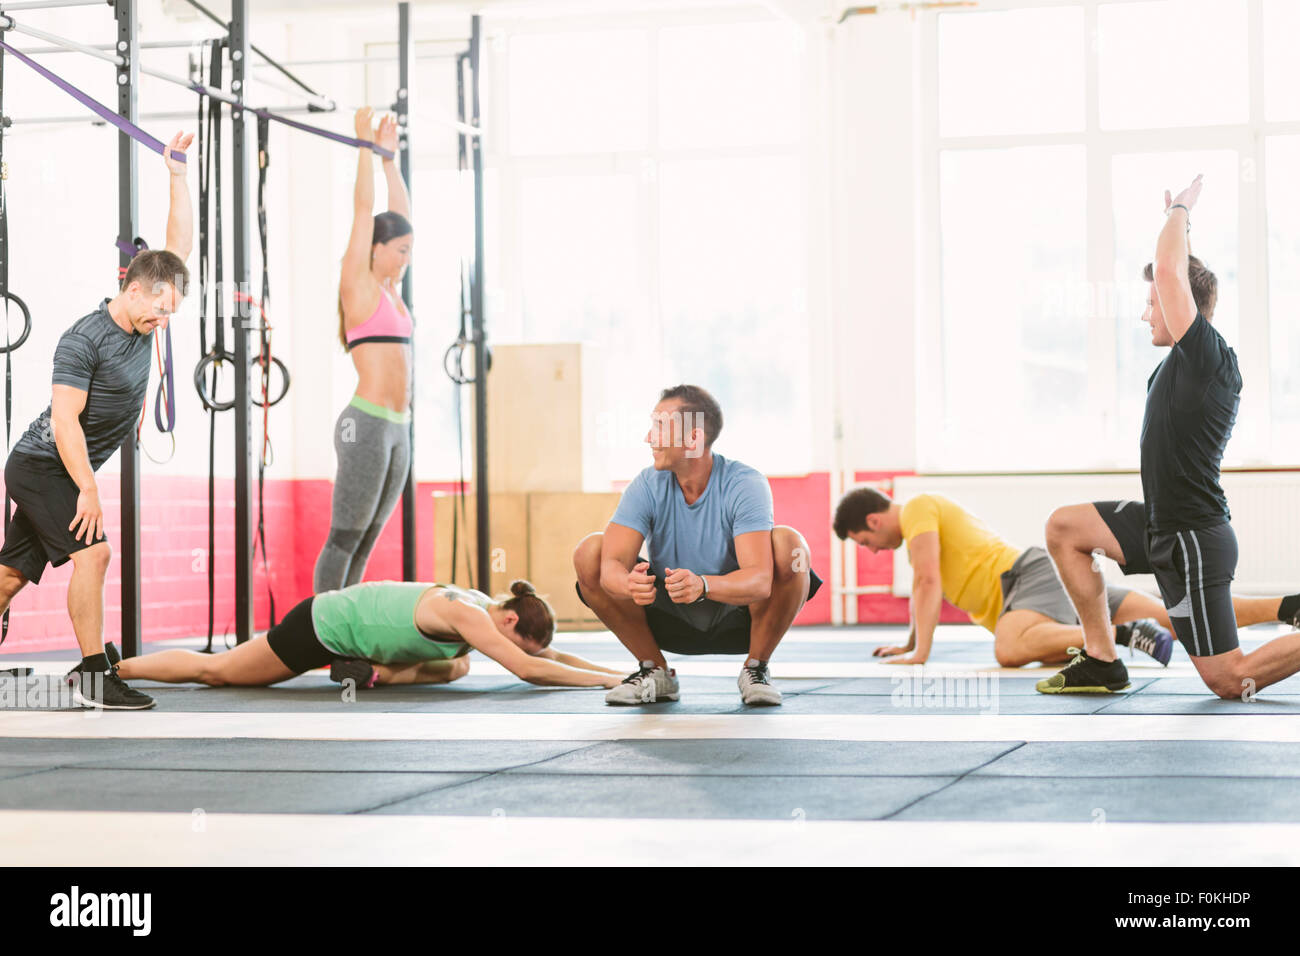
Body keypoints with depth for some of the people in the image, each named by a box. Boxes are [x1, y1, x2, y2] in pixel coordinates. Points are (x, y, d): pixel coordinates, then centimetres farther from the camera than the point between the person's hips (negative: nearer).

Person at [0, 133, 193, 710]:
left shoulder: (143, 323, 5)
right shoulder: (82, 340, -18)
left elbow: (180, 246, 6)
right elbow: (65, 422, -21)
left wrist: (176, 175, 0)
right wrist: (88, 491, -22)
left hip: (60, 471, 8)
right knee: (92, 552, -18)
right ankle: (92, 675, -14)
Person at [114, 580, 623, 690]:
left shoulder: (486, 609, -6)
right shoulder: (467, 615, -31)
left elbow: (549, 655, 4)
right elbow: (528, 669, -38)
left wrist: (616, 670, -6)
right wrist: (610, 680, -38)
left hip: (351, 611, 8)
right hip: (322, 627, -8)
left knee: (456, 667, 11)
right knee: (212, 670, 5)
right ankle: (108, 668, 20)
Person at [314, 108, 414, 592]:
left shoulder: (390, 289, 17)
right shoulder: (357, 284, -4)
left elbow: (401, 214, 23)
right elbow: (364, 207, -5)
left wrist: (389, 156, 24)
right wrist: (365, 144, 0)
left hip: (397, 429, 8)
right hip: (366, 424, -8)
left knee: (364, 544, 8)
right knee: (343, 540, -6)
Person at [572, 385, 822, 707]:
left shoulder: (745, 485, -22)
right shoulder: (647, 487, -12)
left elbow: (760, 580, -34)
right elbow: (613, 565, -24)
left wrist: (702, 585, -54)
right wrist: (630, 583, -49)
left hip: (738, 615, -3)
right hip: (670, 619, 3)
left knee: (789, 544, -30)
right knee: (589, 552, -18)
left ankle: (756, 668, -9)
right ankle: (654, 671, -3)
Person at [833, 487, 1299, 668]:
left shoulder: (918, 509, -1)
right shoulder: (935, 512, 30)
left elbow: (928, 583, -13)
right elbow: (931, 588, 41)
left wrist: (920, 654, -12)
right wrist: (907, 646, 41)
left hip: (1033, 576, -10)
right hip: (1066, 582, 10)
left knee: (1010, 650, -40)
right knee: (1179, 618, -2)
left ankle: (1124, 634, -42)